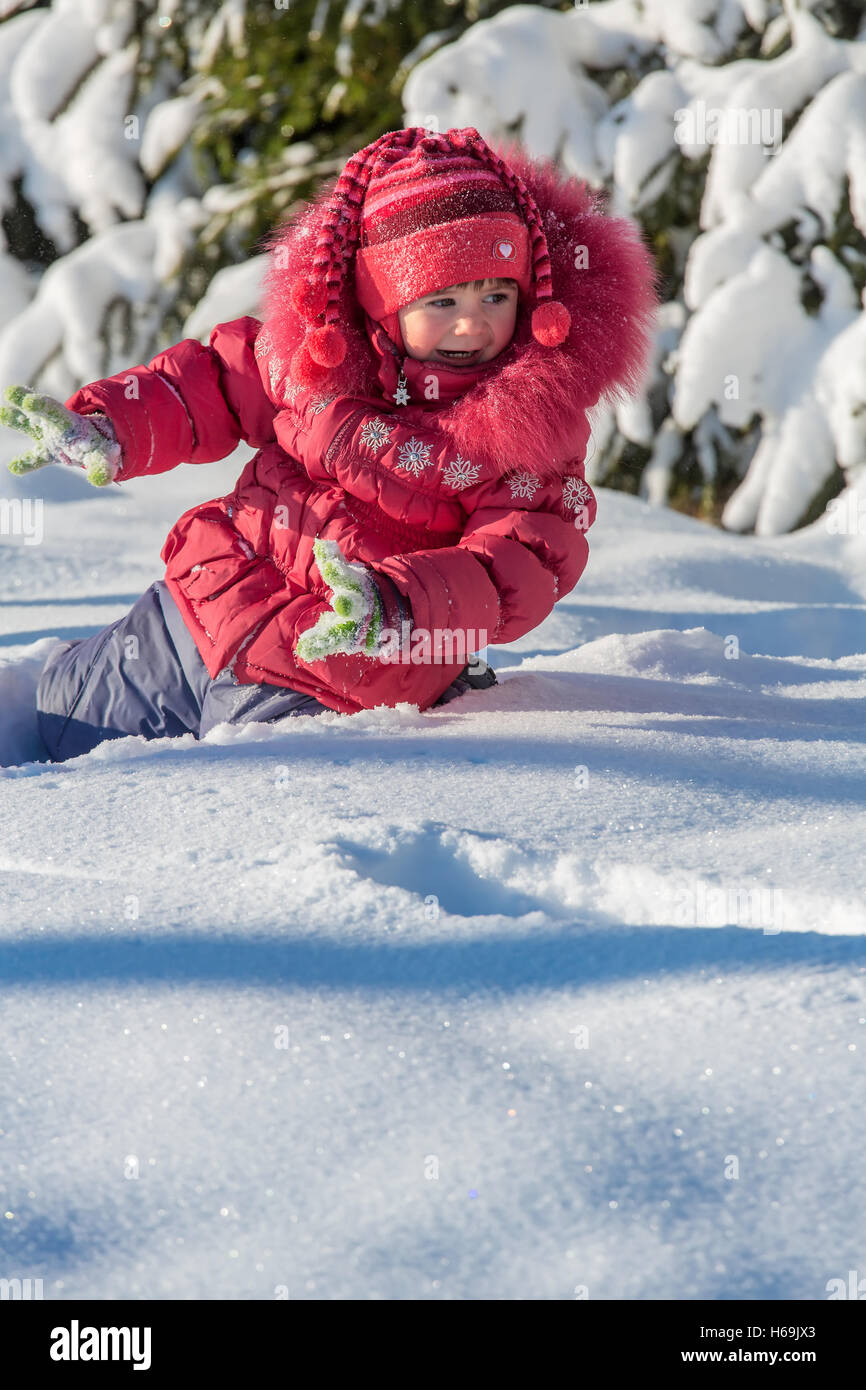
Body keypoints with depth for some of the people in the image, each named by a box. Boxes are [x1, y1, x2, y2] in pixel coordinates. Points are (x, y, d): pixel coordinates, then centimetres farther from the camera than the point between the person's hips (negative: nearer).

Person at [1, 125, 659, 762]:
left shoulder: (534, 429, -18)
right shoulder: (322, 352, -6)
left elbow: (522, 567, -30)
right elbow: (214, 380, 12)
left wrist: (400, 606, -47)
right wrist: (105, 429, -2)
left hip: (332, 684, -5)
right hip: (201, 604, 5)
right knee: (66, 718, 19)